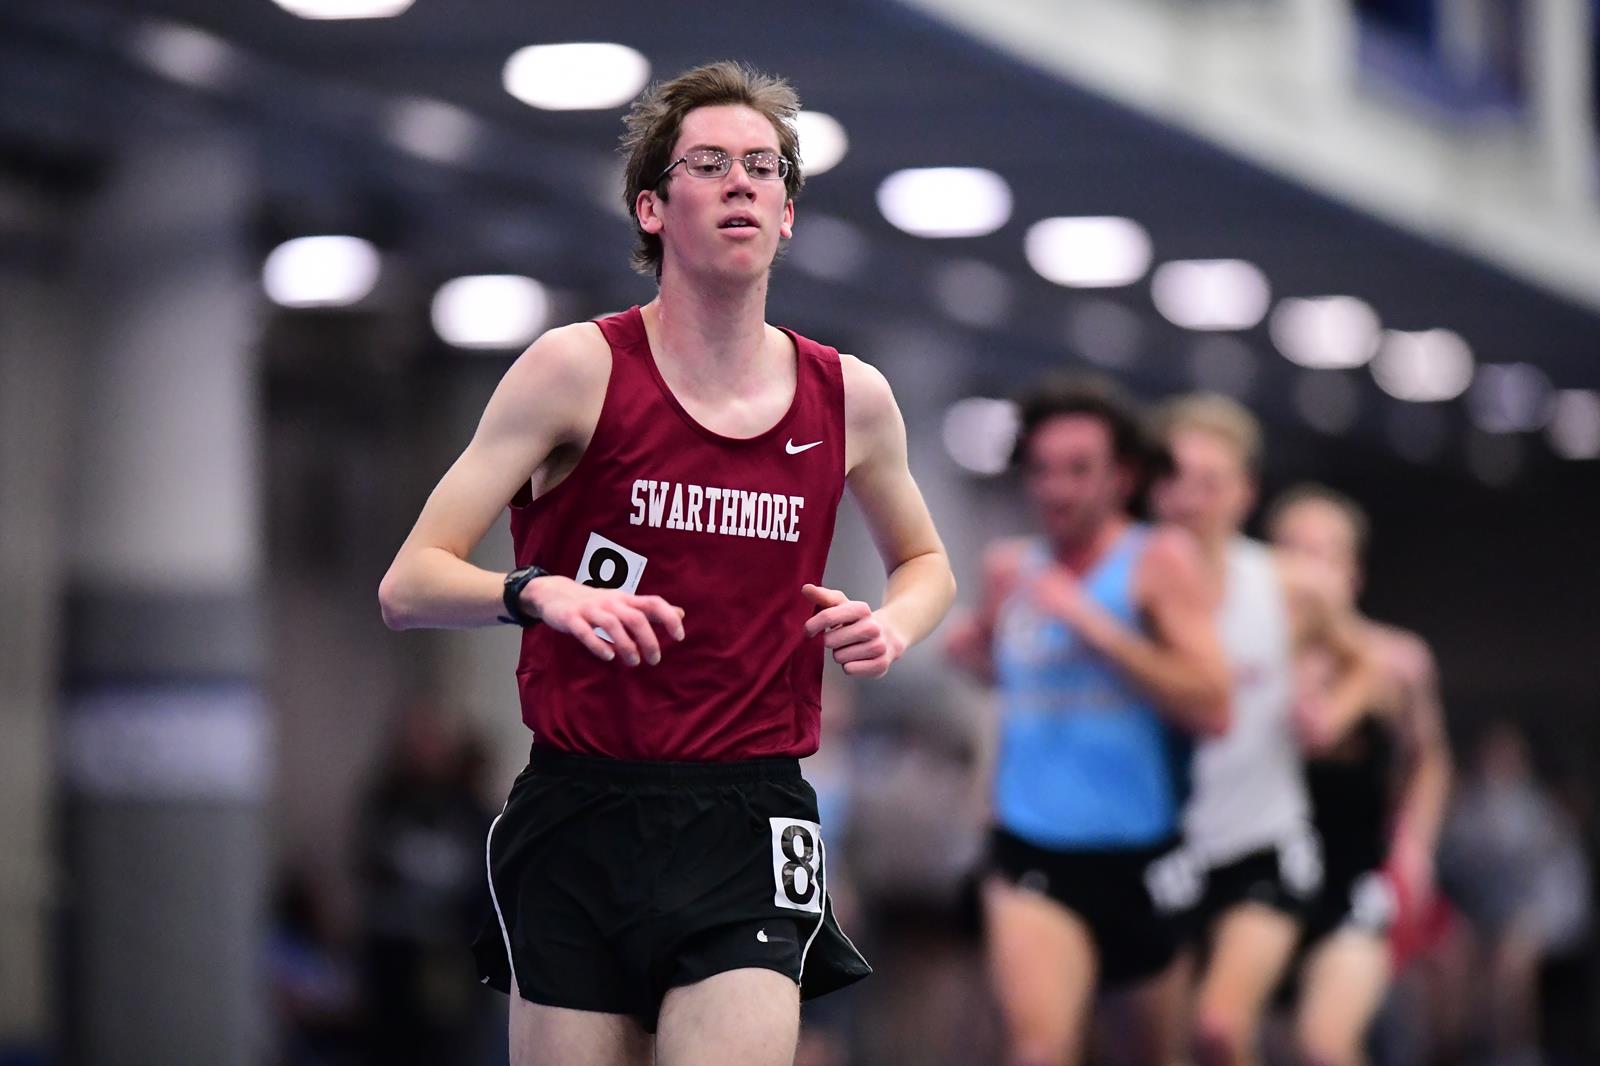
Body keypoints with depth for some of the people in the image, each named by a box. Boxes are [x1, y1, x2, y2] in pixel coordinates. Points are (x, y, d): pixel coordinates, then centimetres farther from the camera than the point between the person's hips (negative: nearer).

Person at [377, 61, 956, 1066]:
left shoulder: (850, 397, 7)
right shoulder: (579, 369, -3)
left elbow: (925, 560, 27)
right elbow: (408, 586, -6)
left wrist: (893, 626, 4)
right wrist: (542, 593, -26)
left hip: (748, 830, 2)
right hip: (580, 822, -1)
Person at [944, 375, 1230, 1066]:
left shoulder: (1160, 561, -6)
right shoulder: (1008, 568, 8)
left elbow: (1211, 709, -19)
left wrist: (1091, 623, -21)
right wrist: (975, 652, 11)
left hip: (1138, 858, -1)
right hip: (1031, 850, 1)